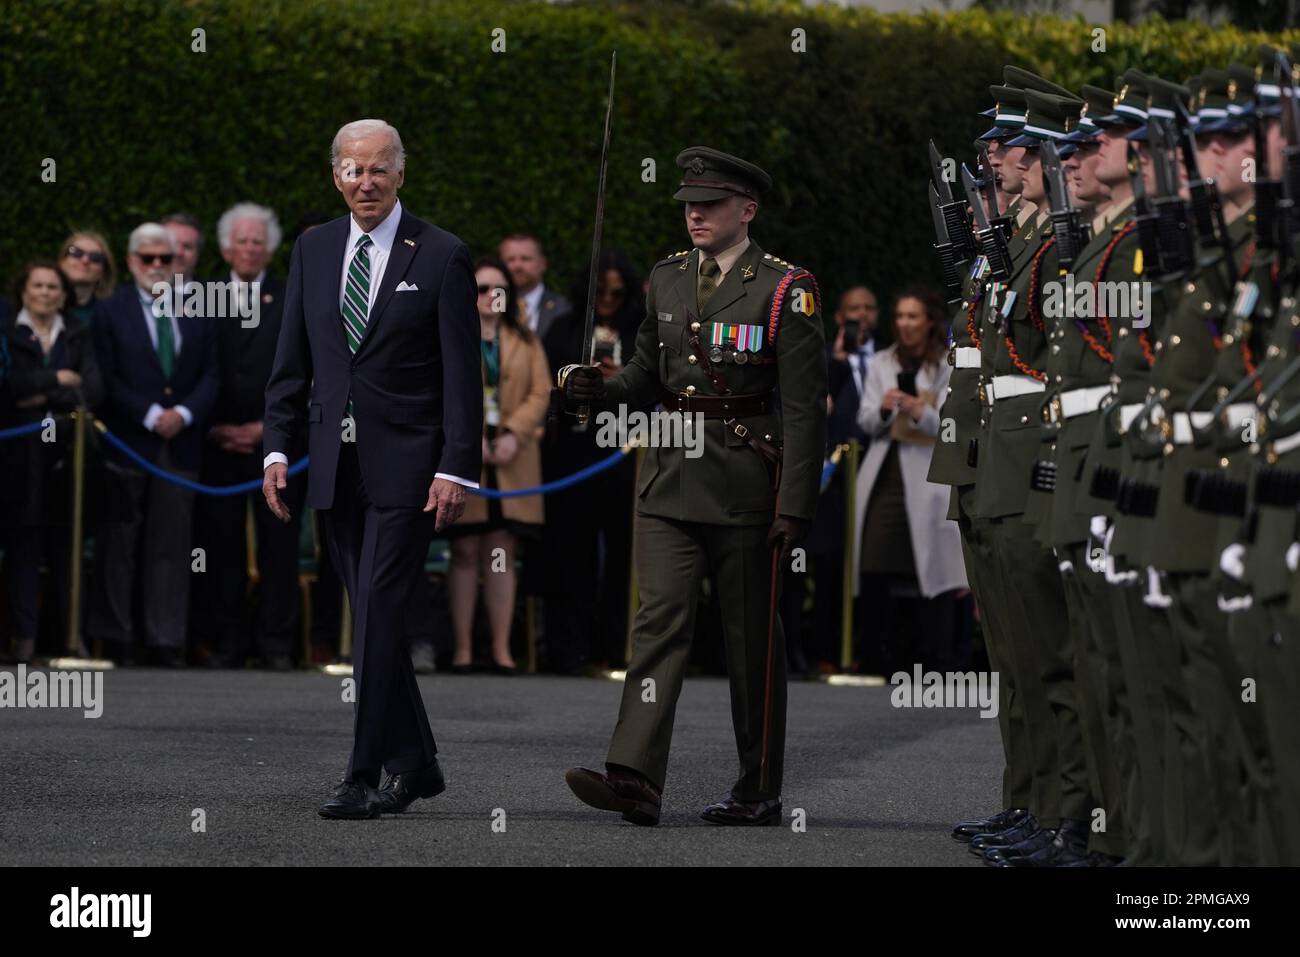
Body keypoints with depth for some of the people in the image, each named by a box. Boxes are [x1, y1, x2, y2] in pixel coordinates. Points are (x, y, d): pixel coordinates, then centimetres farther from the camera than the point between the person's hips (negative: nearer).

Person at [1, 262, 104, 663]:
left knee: (66, 544, 0)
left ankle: (71, 630, 5)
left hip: (67, 450, 2)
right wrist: (59, 380, -5)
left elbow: (94, 390, 0)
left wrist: (44, 397, -7)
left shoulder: (79, 336, 13)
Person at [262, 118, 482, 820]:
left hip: (406, 465, -5)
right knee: (372, 620, 9)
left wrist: (456, 469, -12)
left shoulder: (441, 257, -3)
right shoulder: (313, 251, 11)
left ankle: (364, 774, -8)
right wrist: (277, 447, 3)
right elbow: (291, 361, 12)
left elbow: (462, 374, -5)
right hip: (336, 465, 5)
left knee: (379, 616, -10)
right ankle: (416, 764, 19)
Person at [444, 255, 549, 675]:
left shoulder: (526, 342, 15)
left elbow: (540, 393, 7)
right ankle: (463, 647, 1)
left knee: (502, 553, 1)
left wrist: (514, 435, -9)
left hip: (512, 462, 2)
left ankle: (501, 648, 2)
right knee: (466, 552, -1)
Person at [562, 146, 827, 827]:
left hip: (745, 488, -4)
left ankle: (759, 790, 13)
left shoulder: (786, 291, -6)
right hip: (670, 482, 4)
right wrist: (598, 391, -3)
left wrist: (794, 508, -14)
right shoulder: (668, 279, 11)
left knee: (751, 637, 4)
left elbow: (804, 408, -9)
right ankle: (635, 778, -16)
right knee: (659, 620, -7)